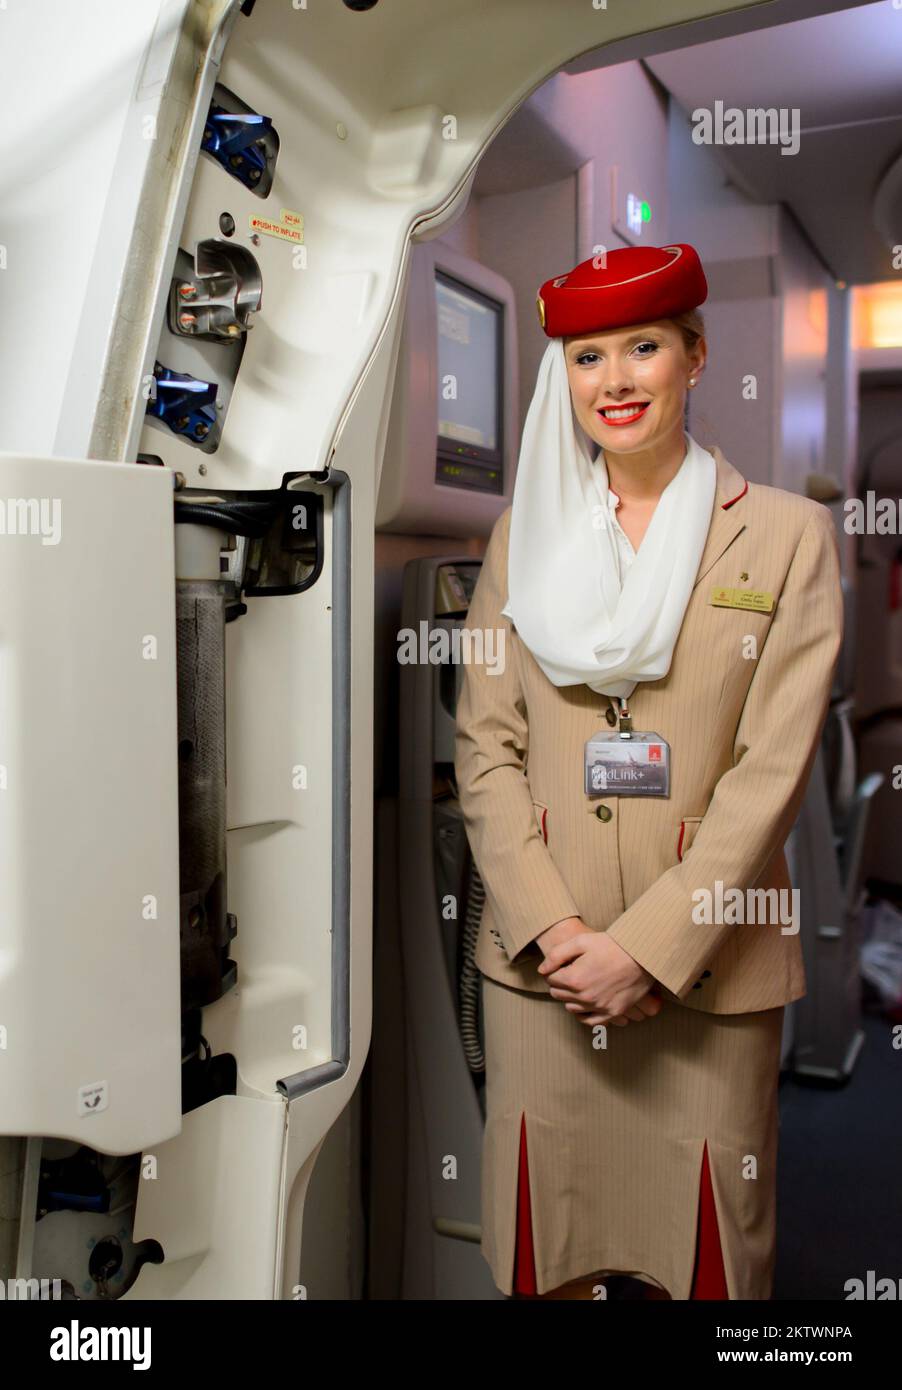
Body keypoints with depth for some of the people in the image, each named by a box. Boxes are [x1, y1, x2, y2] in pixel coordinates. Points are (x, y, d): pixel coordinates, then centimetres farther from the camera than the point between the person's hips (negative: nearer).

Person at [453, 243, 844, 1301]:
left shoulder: (787, 535, 0)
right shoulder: (525, 532, 8)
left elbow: (773, 766, -6)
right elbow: (483, 746, 3)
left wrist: (646, 947, -12)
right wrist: (550, 926, -8)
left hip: (705, 966, -1)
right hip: (541, 966, 2)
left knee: (703, 1251, 10)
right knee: (547, 1252, 12)